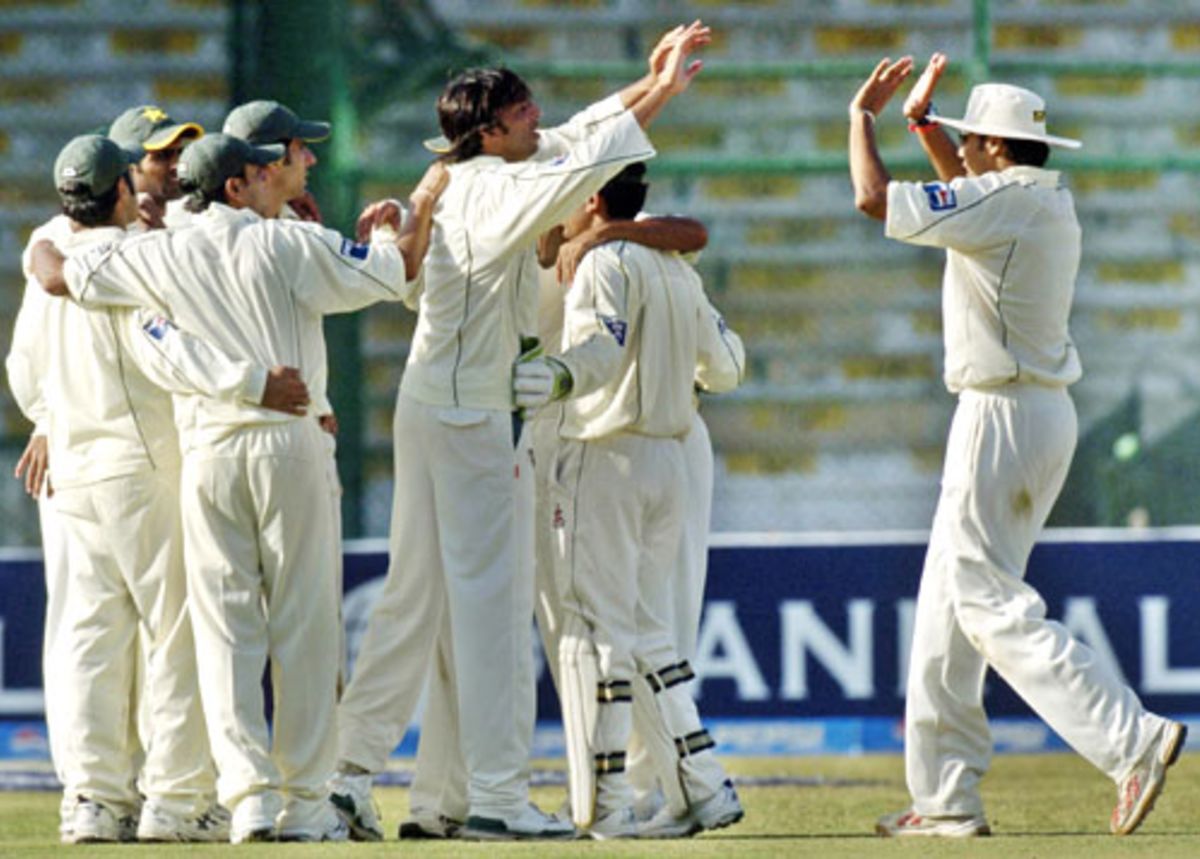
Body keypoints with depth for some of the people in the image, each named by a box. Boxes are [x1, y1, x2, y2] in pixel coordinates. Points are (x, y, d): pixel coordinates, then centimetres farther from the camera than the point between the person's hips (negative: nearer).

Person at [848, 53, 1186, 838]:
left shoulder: (1001, 203, -16)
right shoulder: (1053, 205, 13)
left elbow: (875, 198, -15)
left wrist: (863, 116, 1)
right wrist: (921, 120, 30)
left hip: (1003, 413, -10)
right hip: (1048, 412, 10)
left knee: (990, 604, -11)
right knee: (948, 599, 14)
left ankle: (1132, 740, -22)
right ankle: (947, 797, 15)